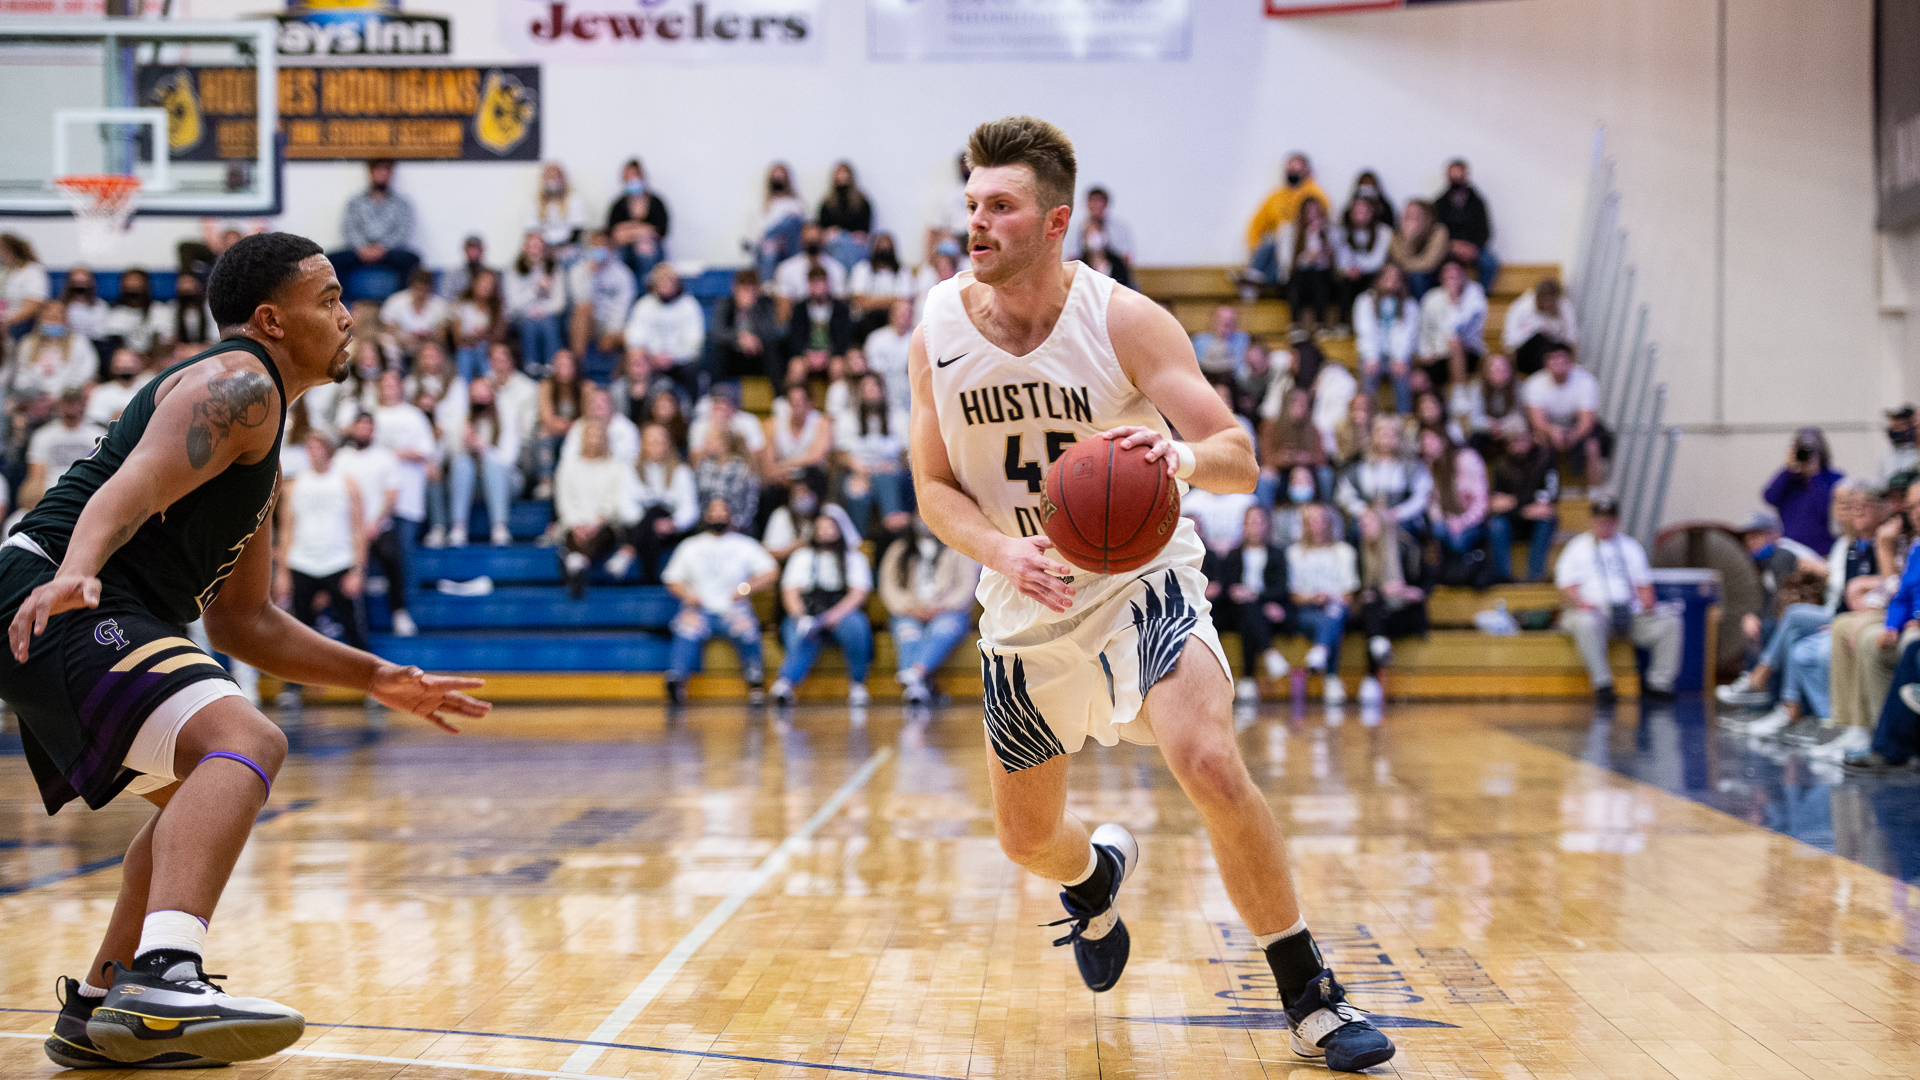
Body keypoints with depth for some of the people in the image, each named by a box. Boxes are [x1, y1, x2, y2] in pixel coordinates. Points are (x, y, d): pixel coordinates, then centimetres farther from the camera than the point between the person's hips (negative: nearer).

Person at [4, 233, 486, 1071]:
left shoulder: (257, 436, 27)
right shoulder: (238, 383, -4)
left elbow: (241, 621, 29)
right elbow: (134, 486, -22)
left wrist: (376, 679, 26)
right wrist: (75, 571, -41)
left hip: (68, 617, 11)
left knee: (202, 788, 27)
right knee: (243, 742, -28)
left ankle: (99, 1012, 29)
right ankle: (161, 980, -46)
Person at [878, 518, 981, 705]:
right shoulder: (899, 550, 18)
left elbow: (968, 586, 3)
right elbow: (888, 587, 7)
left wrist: (940, 607, -14)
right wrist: (910, 607, -13)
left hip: (947, 611, -1)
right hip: (909, 613, 1)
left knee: (943, 628, -37)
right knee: (907, 632, -34)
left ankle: (914, 674, -60)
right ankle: (917, 689, -56)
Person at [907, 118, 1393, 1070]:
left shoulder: (1123, 321, -17)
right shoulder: (940, 331, -8)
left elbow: (1241, 458, -21)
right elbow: (933, 487, -1)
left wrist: (1185, 457, -45)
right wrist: (1004, 552, -22)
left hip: (1141, 580, -4)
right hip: (1028, 608, 4)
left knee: (1210, 765, -27)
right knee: (1025, 837, 13)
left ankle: (1308, 994, -12)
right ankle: (1093, 874, 52)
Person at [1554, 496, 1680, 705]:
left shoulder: (1630, 547, 23)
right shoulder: (1577, 548, 12)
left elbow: (1643, 583, 19)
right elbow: (1567, 587, 1)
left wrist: (1647, 601, -4)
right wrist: (1583, 603, -19)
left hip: (1630, 615, 4)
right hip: (1594, 611, -4)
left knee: (1670, 623, -19)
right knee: (1587, 623, -40)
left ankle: (1659, 684, -17)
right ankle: (1602, 685, -34)